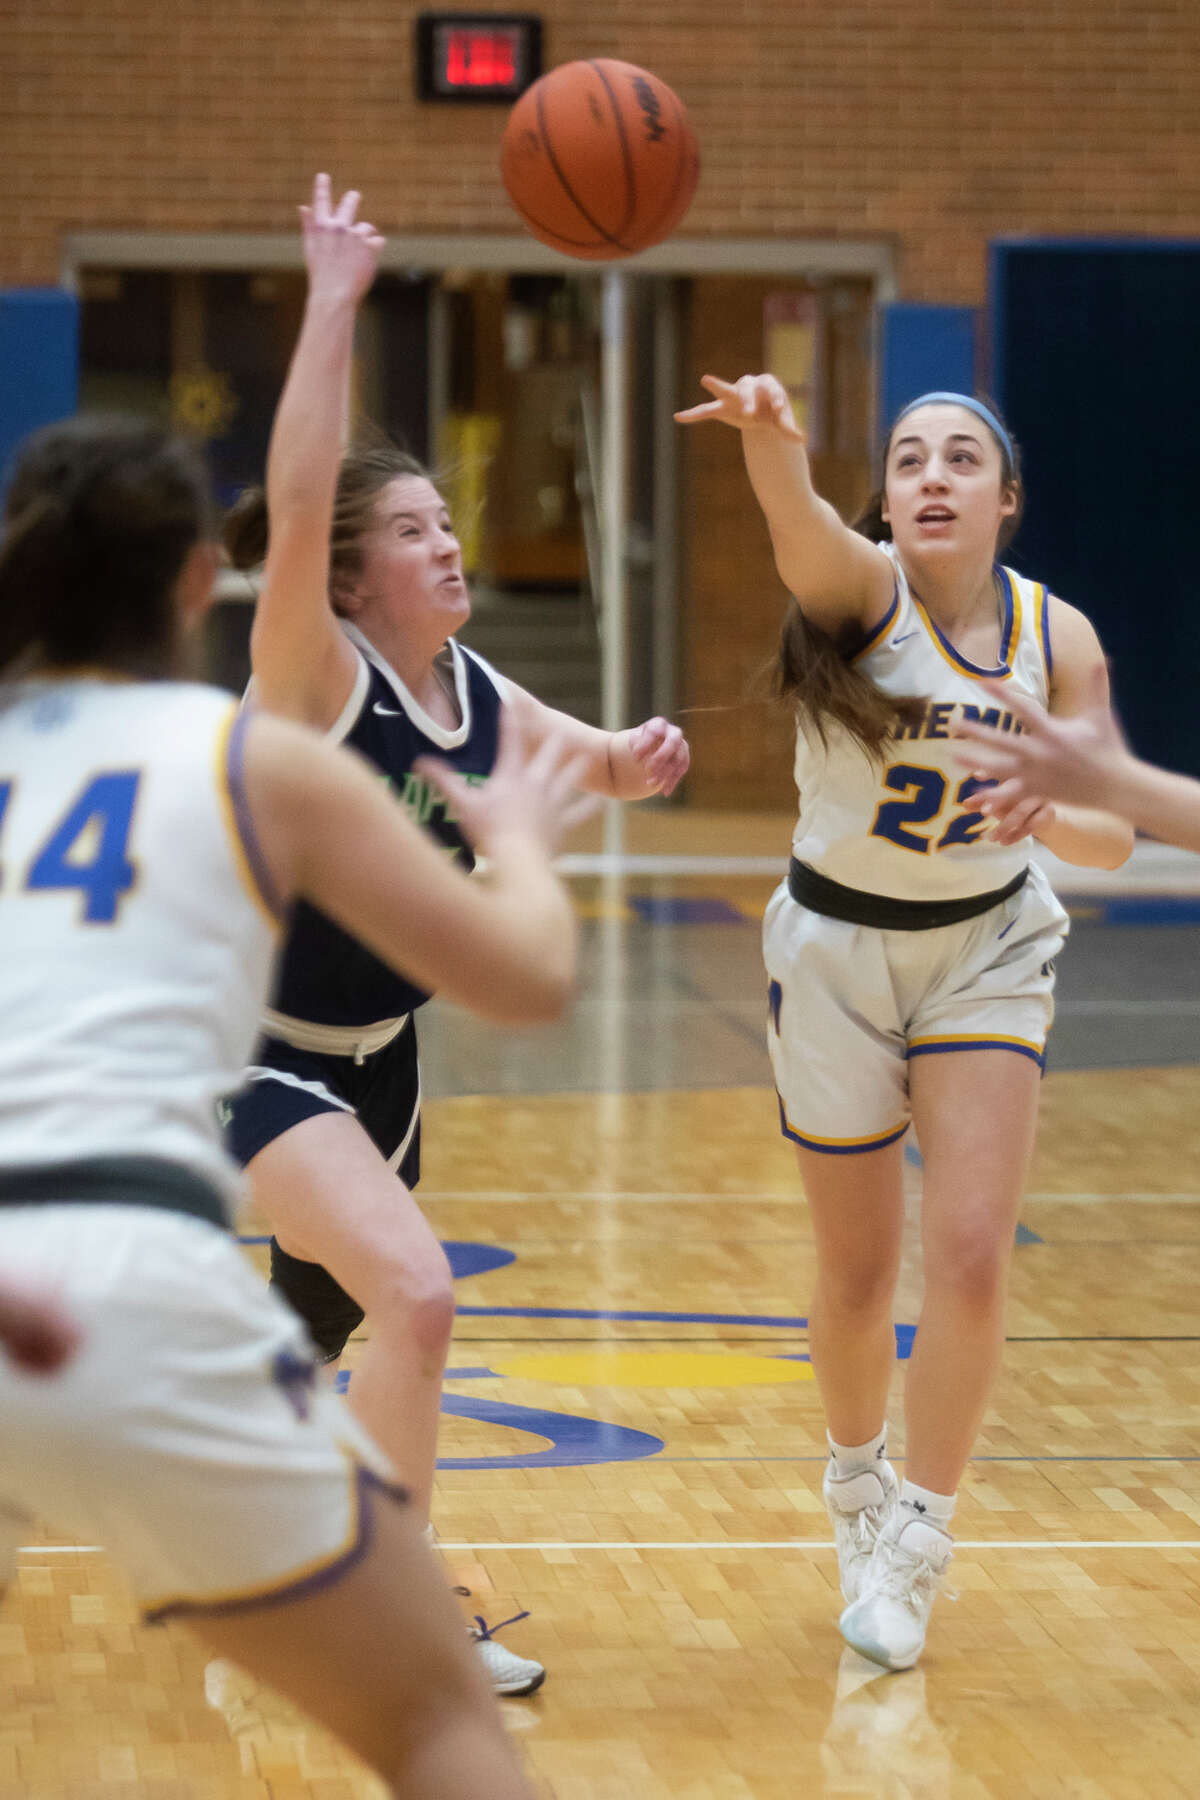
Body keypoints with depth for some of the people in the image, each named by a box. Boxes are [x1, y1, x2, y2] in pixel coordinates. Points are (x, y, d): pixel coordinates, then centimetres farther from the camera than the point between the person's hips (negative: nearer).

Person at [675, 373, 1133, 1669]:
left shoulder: (1057, 638, -10)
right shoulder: (860, 587, -20)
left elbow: (1115, 838, -3)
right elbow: (799, 523, -45)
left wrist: (1052, 812, -27)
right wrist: (770, 436, -68)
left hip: (988, 952, 2)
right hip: (838, 948, -2)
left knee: (970, 1257, -12)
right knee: (858, 1276, 9)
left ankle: (913, 1545, 5)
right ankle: (857, 1477, 39)